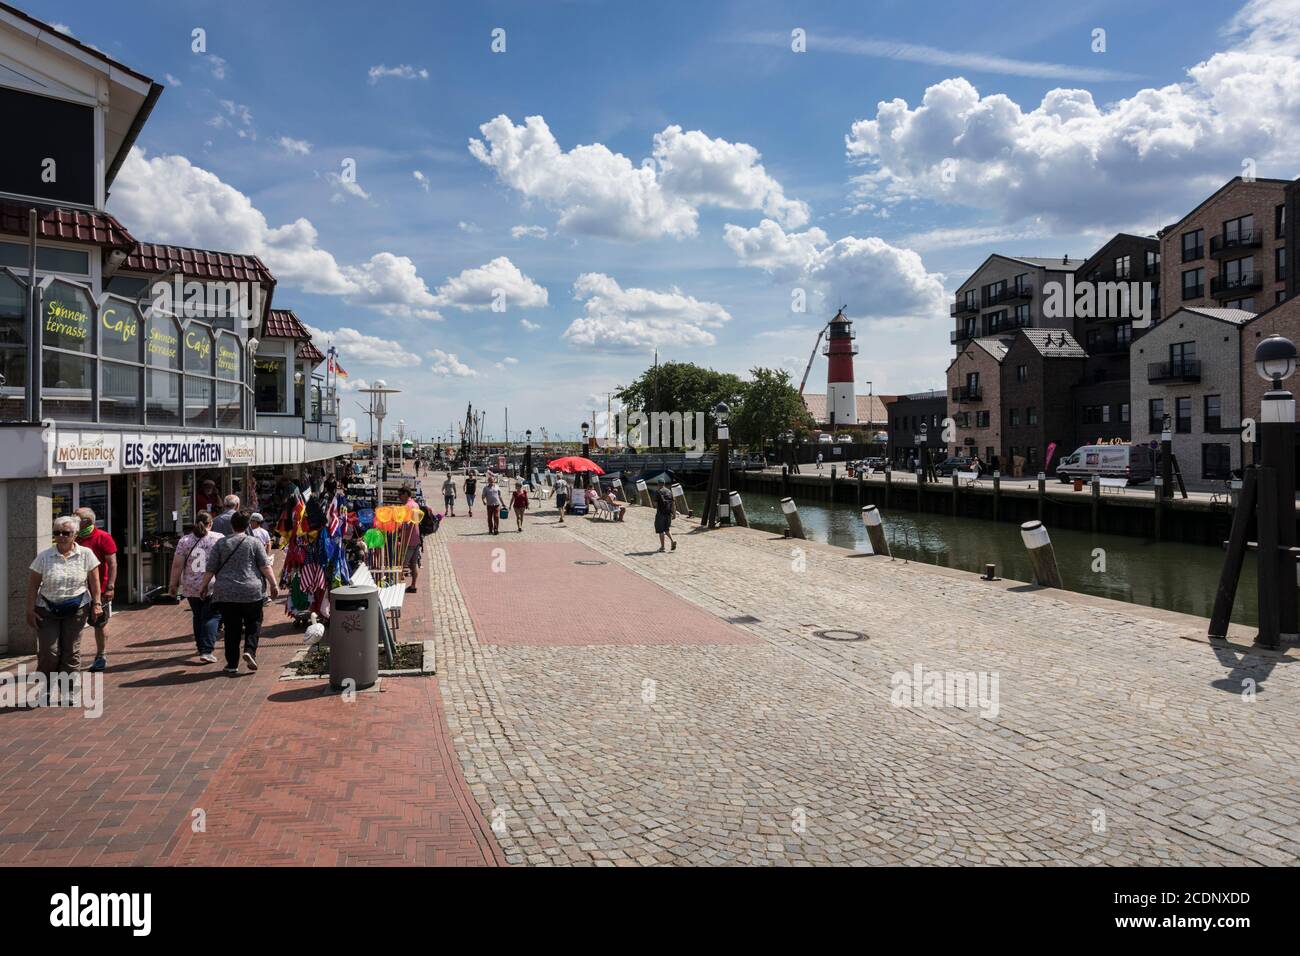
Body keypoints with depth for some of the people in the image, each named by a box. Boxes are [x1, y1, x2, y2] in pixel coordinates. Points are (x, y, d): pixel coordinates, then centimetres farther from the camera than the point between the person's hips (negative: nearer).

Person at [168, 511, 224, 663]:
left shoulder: (184, 541, 4)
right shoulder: (218, 539, -1)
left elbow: (177, 565, 1)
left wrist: (174, 584, 8)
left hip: (190, 587, 3)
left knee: (197, 616, 18)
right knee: (211, 617, -1)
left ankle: (201, 646, 30)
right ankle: (206, 651, -11)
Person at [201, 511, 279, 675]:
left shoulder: (221, 543, 6)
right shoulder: (254, 543, 2)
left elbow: (210, 569, 6)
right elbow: (265, 566, -2)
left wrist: (204, 585, 17)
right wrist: (273, 584, 2)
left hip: (225, 594, 2)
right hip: (250, 593, -2)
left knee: (232, 629, 8)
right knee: (253, 624, 12)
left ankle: (232, 664, 10)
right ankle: (250, 650, -9)